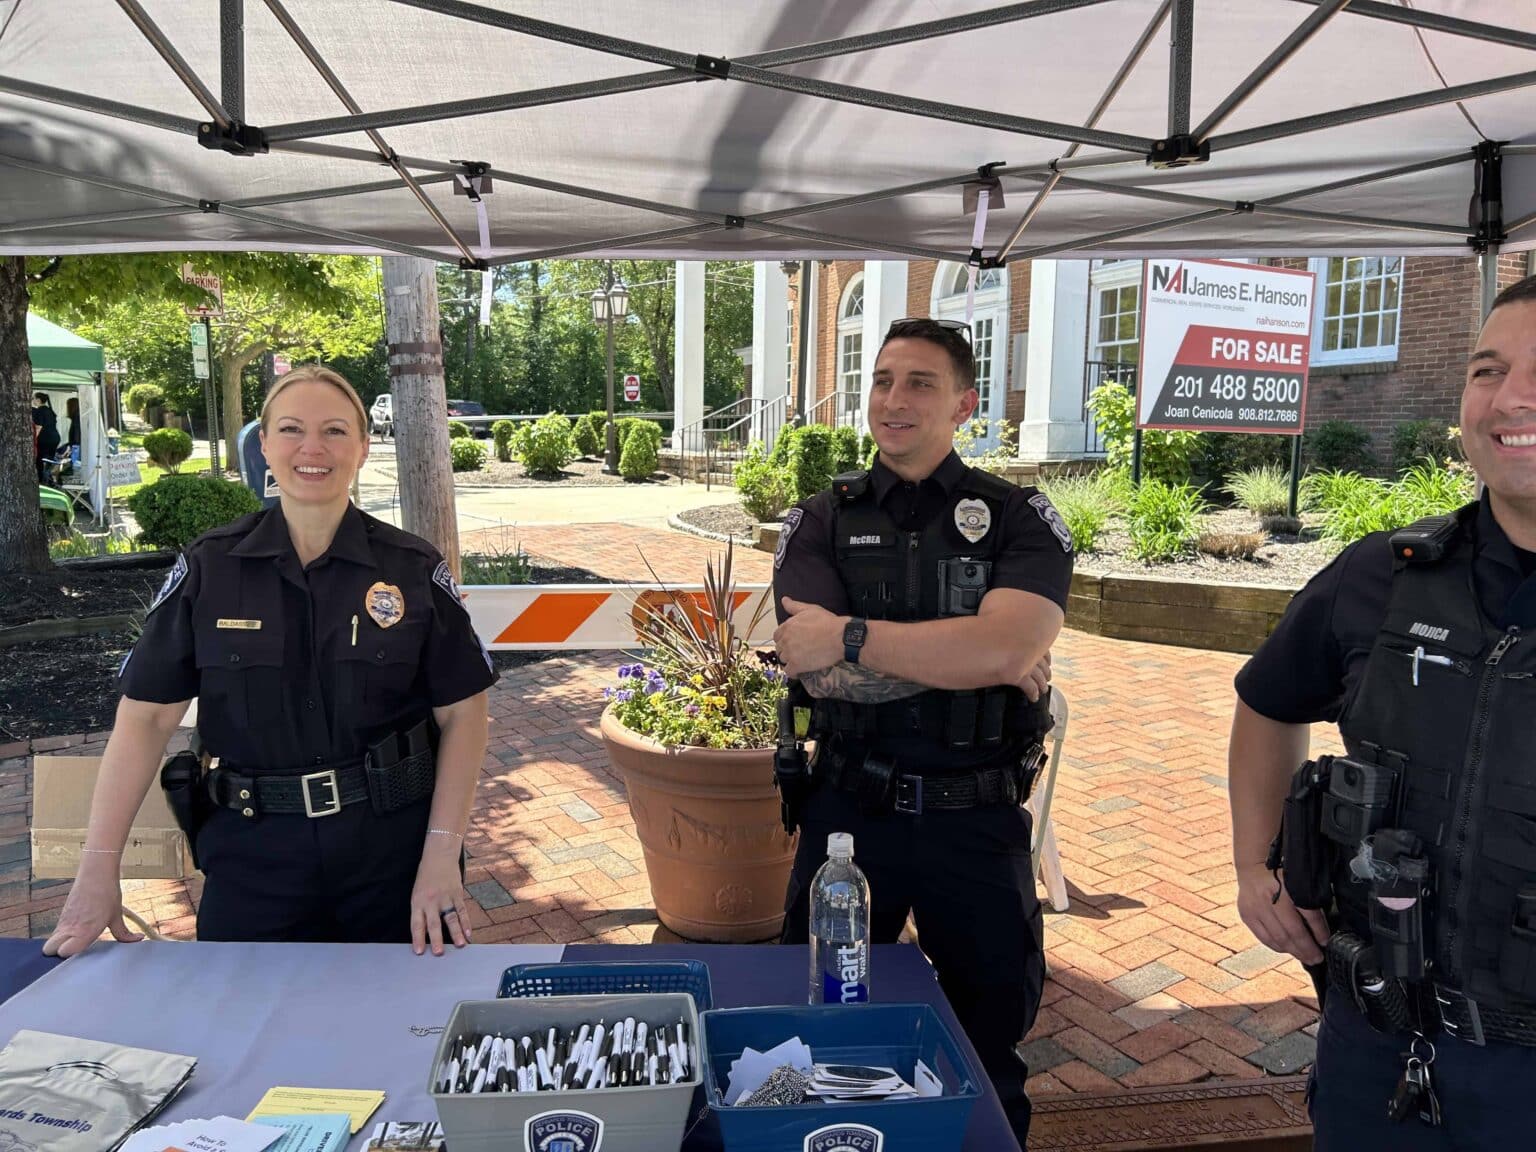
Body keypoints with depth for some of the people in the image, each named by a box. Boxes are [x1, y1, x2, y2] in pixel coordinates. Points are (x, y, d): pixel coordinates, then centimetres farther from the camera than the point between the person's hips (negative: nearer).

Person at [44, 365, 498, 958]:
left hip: (394, 849, 0)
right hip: (254, 858, 1)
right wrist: (98, 869, -7)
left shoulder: (413, 568, -4)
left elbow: (462, 713, -4)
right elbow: (147, 715, -1)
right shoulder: (208, 567, -2)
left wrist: (441, 854, -12)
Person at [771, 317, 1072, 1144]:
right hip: (848, 808, 1)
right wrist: (966, 657, -19)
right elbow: (818, 670, -17)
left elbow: (1004, 645, -24)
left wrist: (851, 637, -22)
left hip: (975, 817, -1)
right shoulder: (821, 523, -2)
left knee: (994, 1012, 20)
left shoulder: (1019, 521, -5)